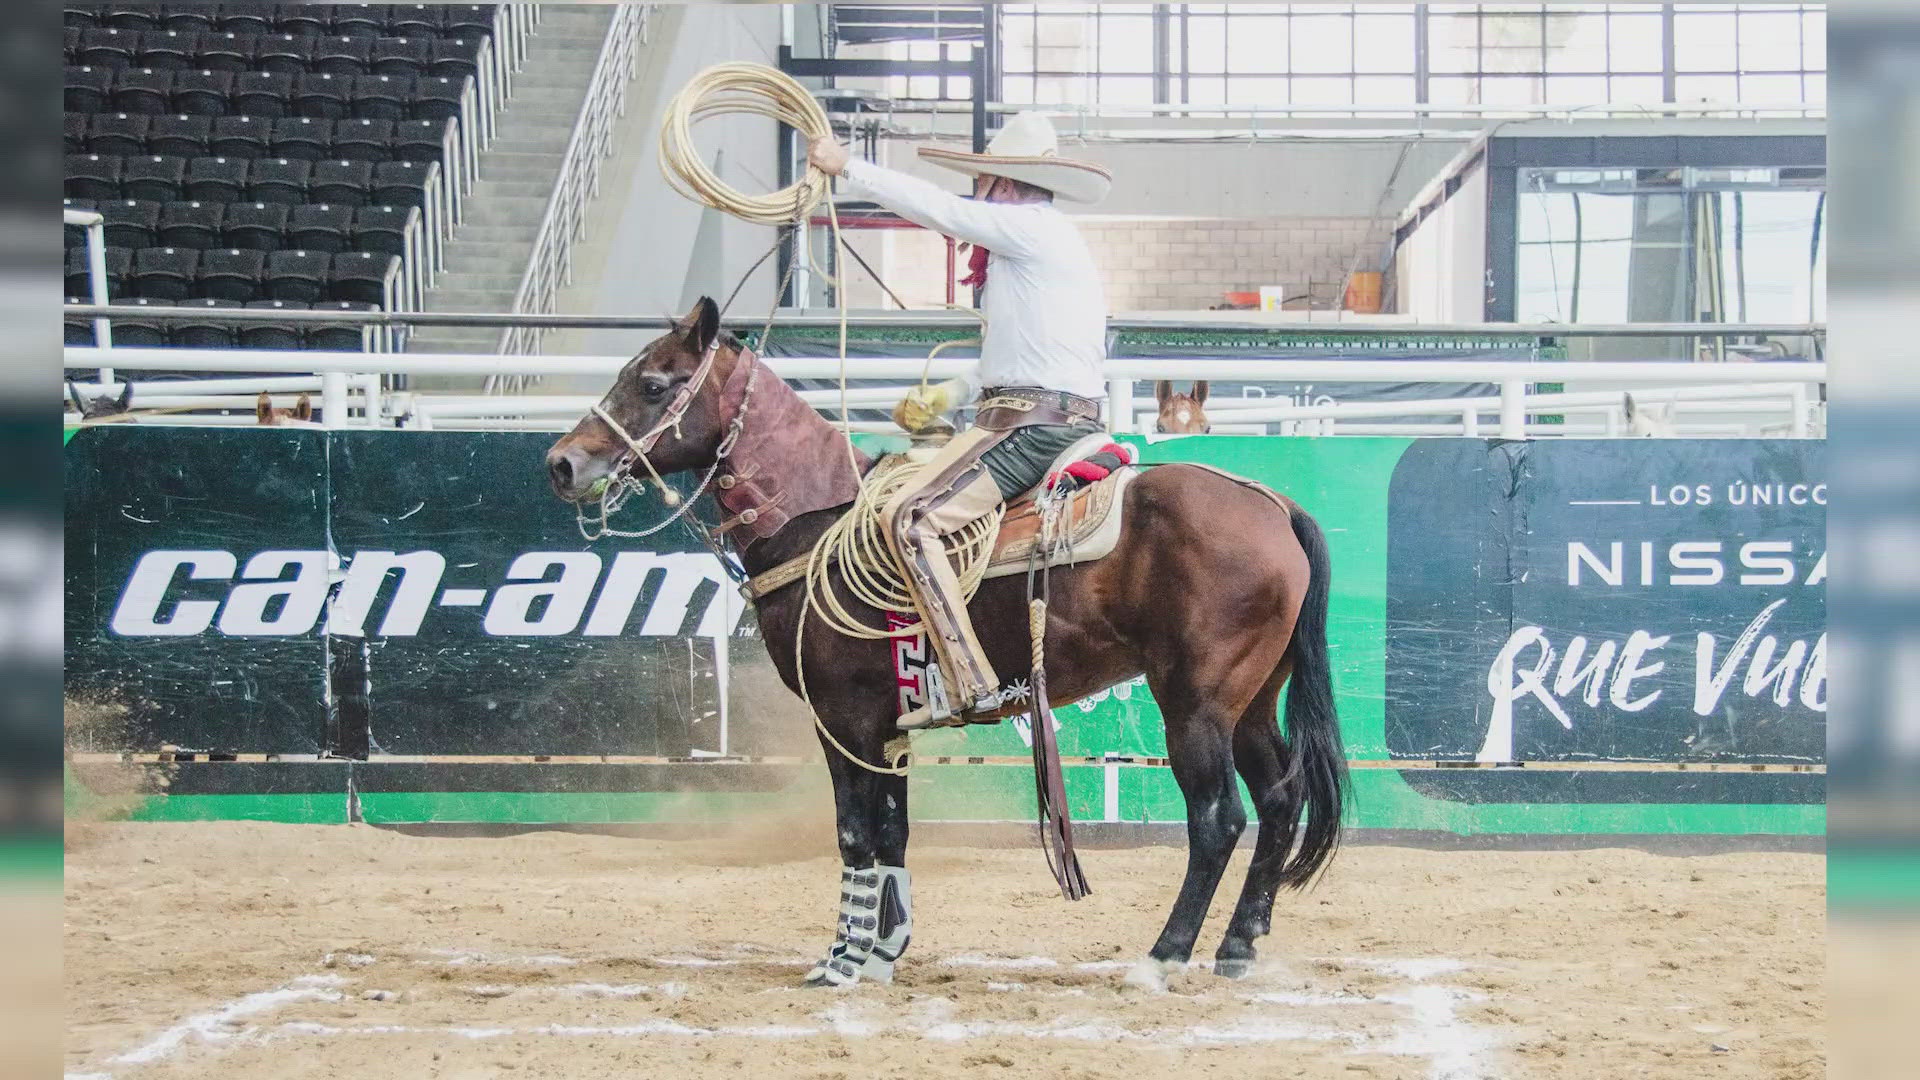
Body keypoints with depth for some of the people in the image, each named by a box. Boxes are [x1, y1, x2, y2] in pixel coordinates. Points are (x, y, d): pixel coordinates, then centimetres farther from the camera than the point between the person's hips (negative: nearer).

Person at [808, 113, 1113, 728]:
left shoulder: (1031, 228, -8)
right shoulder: (1048, 240, 24)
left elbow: (936, 209, -12)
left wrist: (845, 166, -2)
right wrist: (948, 395, 14)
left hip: (1032, 423, -11)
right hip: (1067, 418, 11)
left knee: (909, 517, -21)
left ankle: (971, 685, -31)